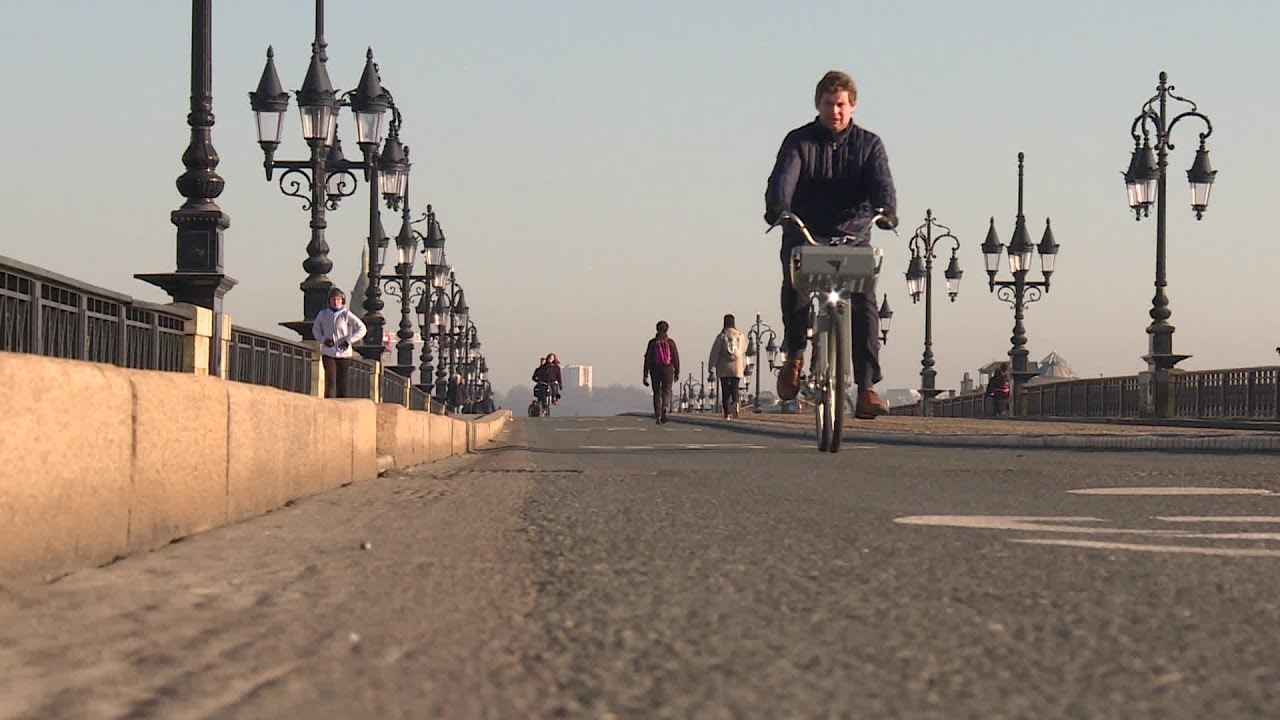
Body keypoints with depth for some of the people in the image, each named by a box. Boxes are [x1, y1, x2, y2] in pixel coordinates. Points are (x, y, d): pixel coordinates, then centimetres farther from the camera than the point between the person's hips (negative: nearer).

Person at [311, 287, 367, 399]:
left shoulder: (346, 315, -4)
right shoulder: (323, 314, 4)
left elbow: (362, 329, -5)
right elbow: (315, 330, 18)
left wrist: (348, 341, -13)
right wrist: (323, 340, -2)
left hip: (343, 353, 0)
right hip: (328, 353, 1)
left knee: (342, 383, 4)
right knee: (330, 381, -13)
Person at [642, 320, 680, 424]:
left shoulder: (652, 343, -3)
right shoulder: (670, 342, -3)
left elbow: (647, 359, -4)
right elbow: (676, 358, -1)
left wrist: (646, 375, -2)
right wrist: (677, 372, 12)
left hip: (655, 371, 1)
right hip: (668, 370, -1)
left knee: (657, 393, 11)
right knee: (666, 391, 5)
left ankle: (657, 416, 10)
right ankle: (665, 408, -24)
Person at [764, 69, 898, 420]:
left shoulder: (869, 144, 7)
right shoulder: (799, 141, 3)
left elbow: (881, 181, -10)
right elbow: (784, 175, -14)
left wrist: (886, 209, -33)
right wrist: (777, 205, -37)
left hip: (853, 237, 1)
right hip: (804, 236, -1)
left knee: (864, 303, -17)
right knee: (794, 284, -29)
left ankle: (866, 390, -16)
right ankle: (794, 355, -2)